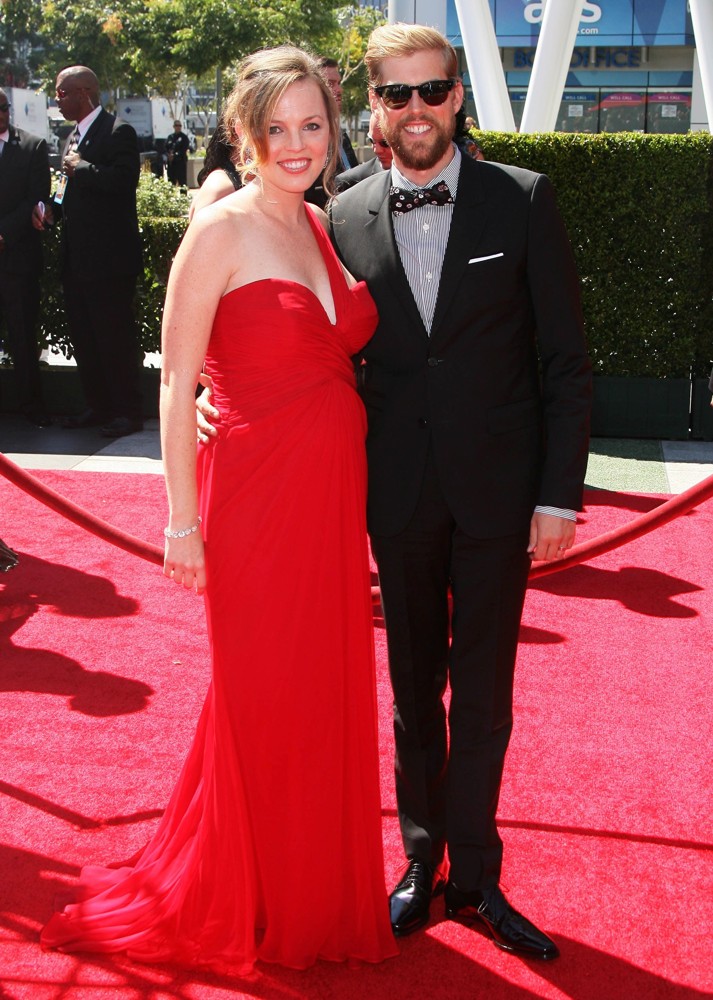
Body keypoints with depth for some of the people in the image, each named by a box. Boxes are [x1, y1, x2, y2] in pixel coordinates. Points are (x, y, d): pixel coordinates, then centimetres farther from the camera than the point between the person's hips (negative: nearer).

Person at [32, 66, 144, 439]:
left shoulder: (118, 132, -9)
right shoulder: (73, 139, 18)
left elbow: (123, 180, -24)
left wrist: (80, 167, -14)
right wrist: (52, 208, 7)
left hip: (108, 258, -9)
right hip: (76, 258, 9)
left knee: (115, 336, -3)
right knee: (82, 337, 13)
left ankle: (128, 412, 6)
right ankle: (99, 407, 24)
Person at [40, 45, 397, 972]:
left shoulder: (322, 226, 10)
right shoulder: (221, 228, -10)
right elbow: (176, 382, -11)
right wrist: (183, 518, -14)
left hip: (334, 493, 7)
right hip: (257, 493, -6)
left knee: (328, 686, 14)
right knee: (261, 695, 5)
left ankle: (320, 887, 34)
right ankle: (251, 905, 28)